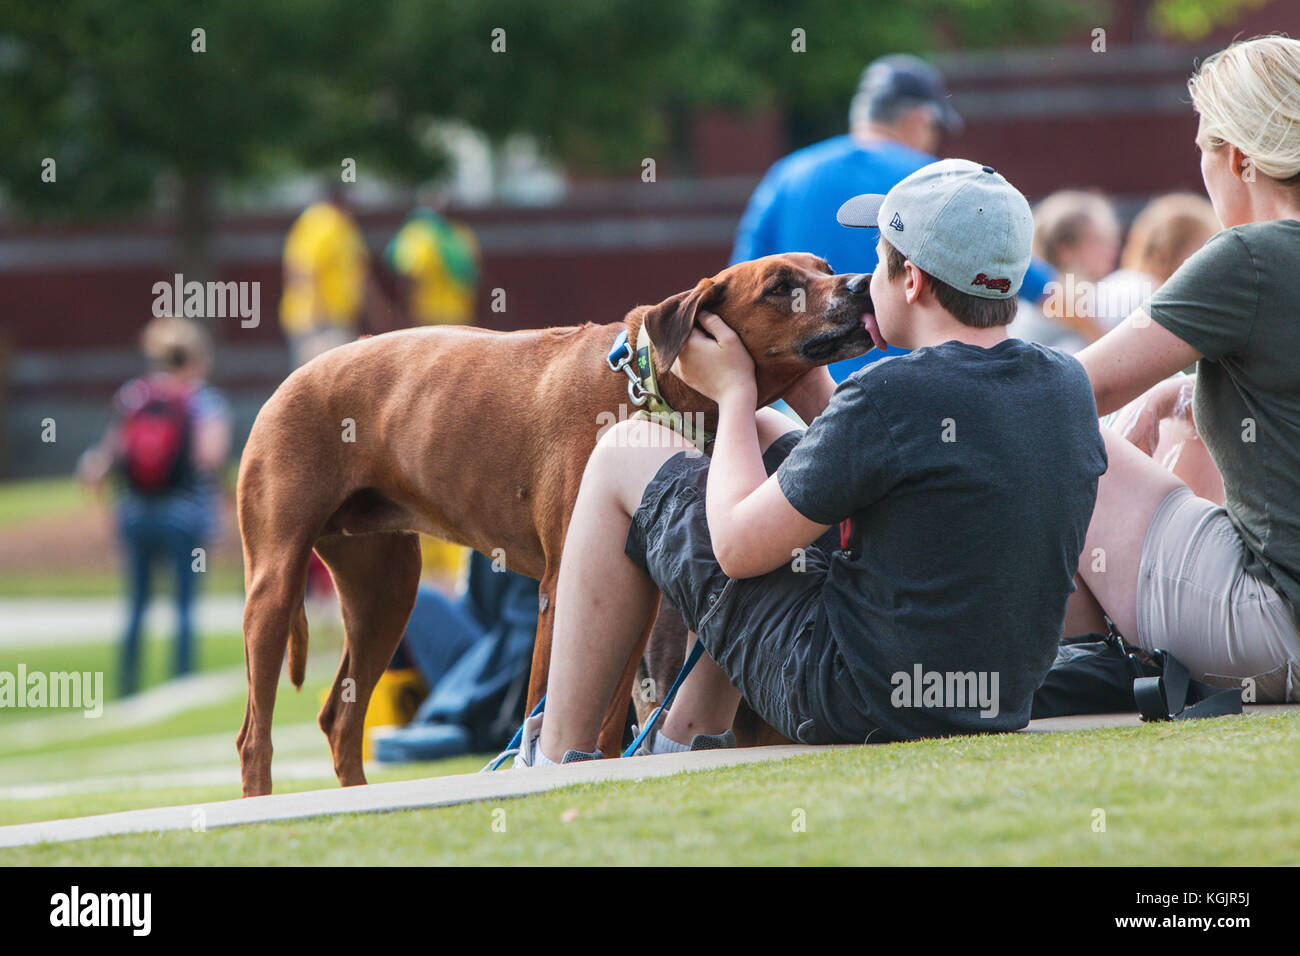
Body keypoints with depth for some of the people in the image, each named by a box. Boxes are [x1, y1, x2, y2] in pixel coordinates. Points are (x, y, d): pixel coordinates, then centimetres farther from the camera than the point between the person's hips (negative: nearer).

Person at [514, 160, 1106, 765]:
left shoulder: (888, 396, -23)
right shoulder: (1068, 389, -1)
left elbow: (738, 546, -13)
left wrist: (734, 390, 2)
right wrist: (816, 402, 19)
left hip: (855, 702, -8)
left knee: (626, 455, 8)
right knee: (767, 437, 25)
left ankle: (560, 756, 15)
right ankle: (692, 738, 25)